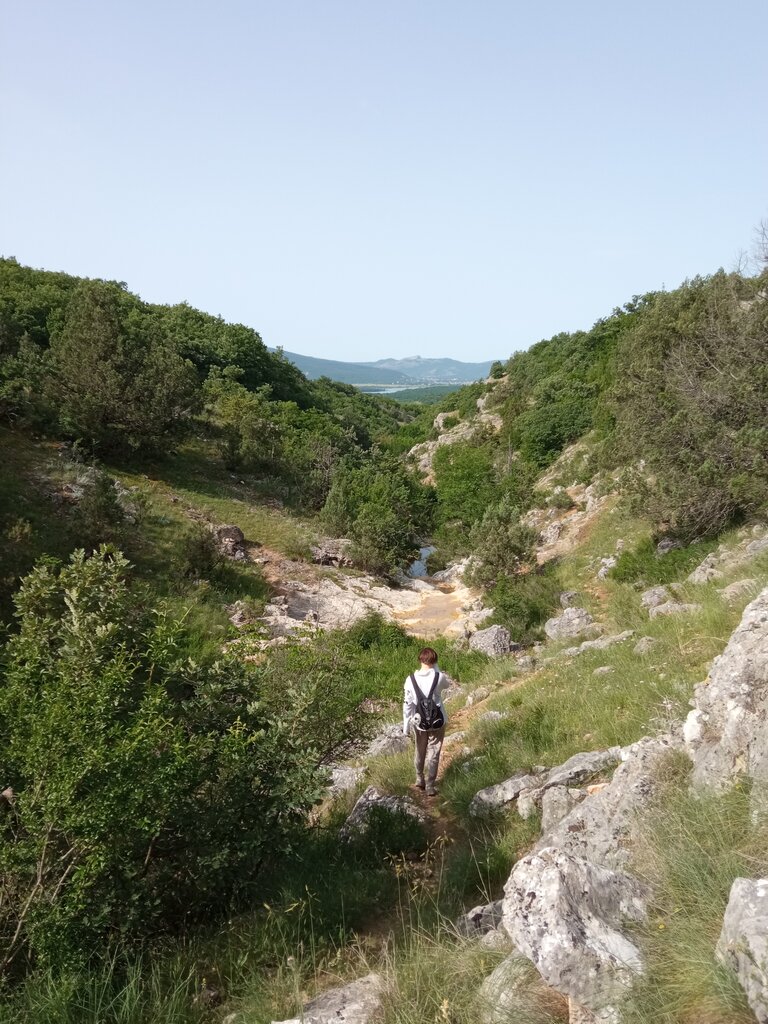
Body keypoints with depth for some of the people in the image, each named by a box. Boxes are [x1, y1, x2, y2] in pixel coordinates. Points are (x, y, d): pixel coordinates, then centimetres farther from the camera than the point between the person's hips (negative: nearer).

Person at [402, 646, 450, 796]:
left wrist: (406, 727, 3)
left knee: (419, 751, 22)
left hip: (419, 722, 2)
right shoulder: (439, 677, -16)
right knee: (433, 754, 10)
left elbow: (407, 705, -6)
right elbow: (447, 684, 10)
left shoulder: (411, 679, -12)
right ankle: (430, 786, 14)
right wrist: (435, 668, 7)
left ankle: (420, 779, 38)